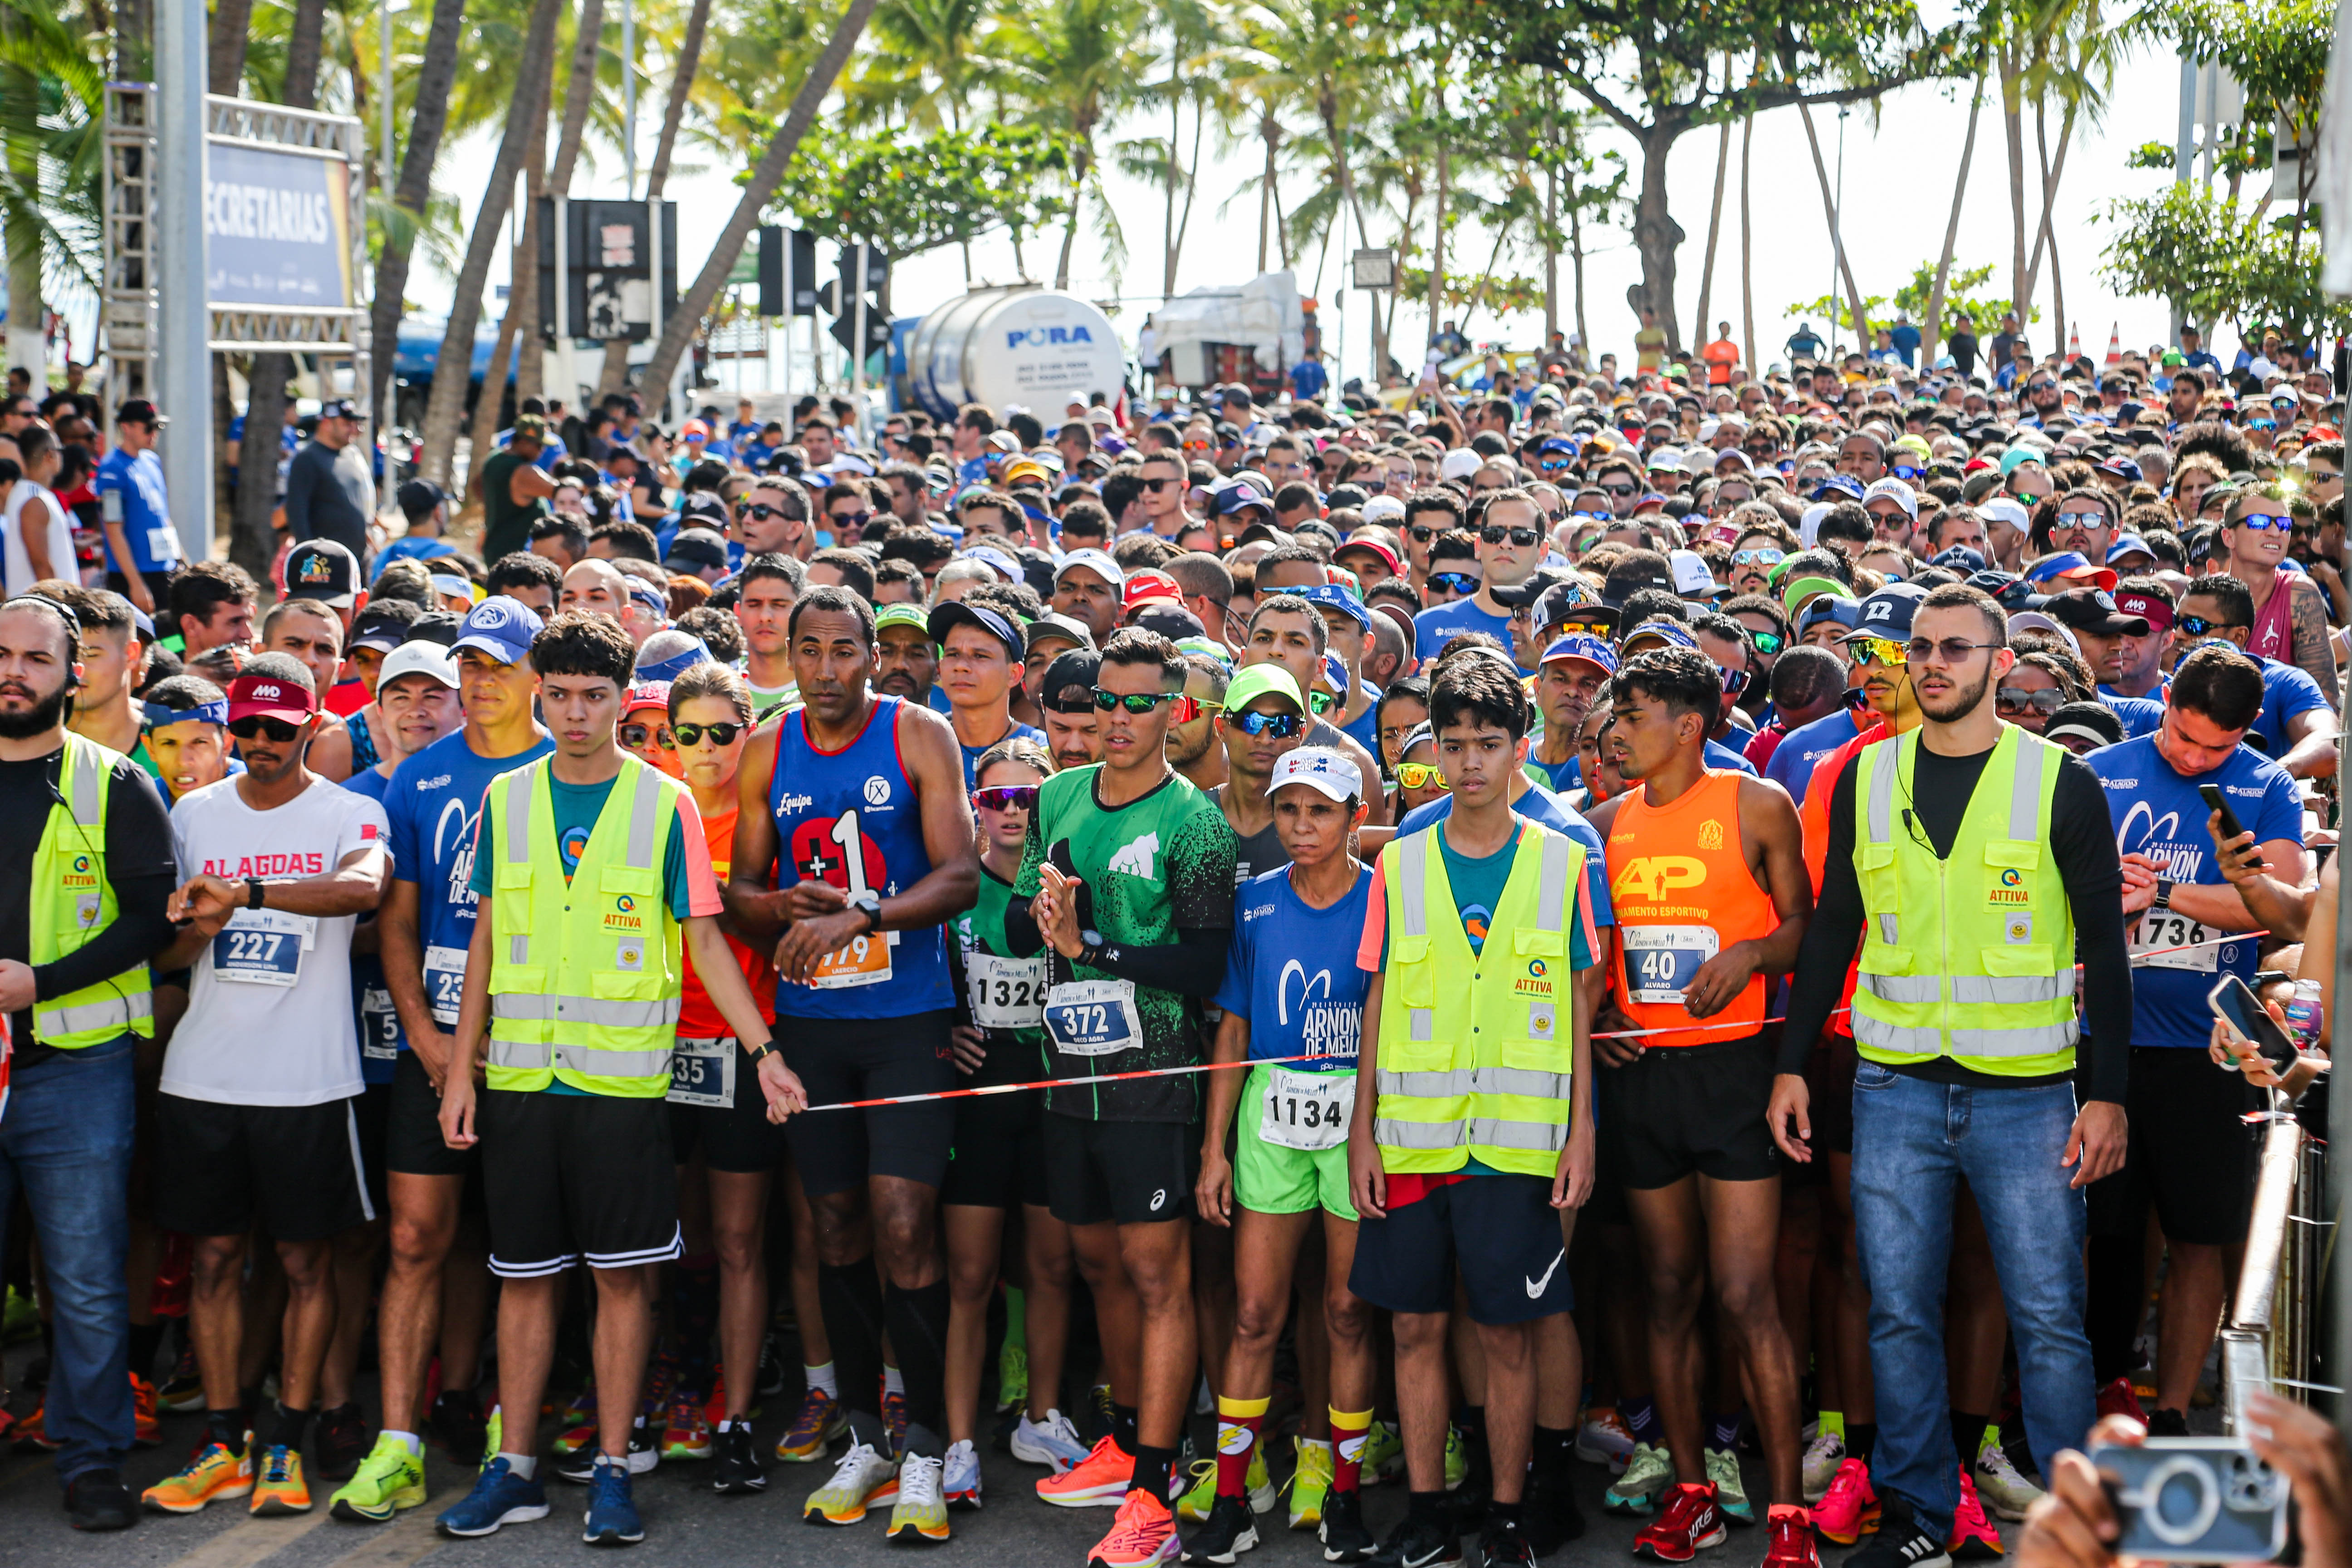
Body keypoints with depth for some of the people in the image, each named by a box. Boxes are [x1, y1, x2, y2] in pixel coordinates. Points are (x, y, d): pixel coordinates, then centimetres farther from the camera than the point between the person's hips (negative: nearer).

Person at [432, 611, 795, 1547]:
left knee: (623, 1275, 1)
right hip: (519, 1076, 3)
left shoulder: (664, 804, -1)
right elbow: (487, 941, 12)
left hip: (622, 1075, -2)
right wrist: (461, 1067, 8)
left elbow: (705, 942, 0)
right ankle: (515, 1469, 16)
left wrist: (763, 1051, -9)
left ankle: (612, 1468, 10)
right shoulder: (506, 800, 8)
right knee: (524, 1275, 8)